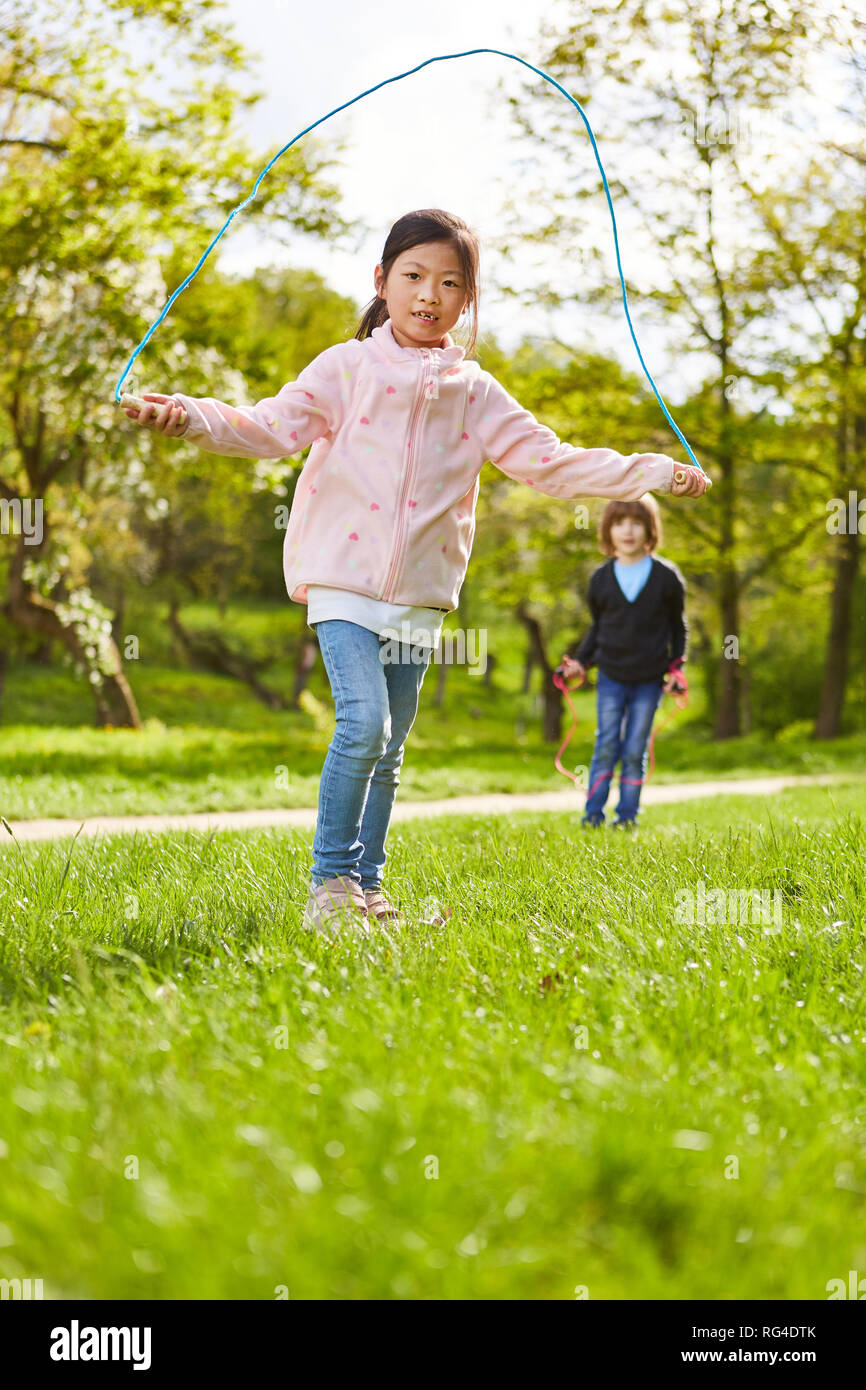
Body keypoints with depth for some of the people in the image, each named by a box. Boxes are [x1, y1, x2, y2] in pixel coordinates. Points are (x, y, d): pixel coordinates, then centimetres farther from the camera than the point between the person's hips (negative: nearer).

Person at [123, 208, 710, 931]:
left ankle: (366, 886, 22)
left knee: (388, 753, 10)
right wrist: (192, 416, -28)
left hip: (420, 598, 4)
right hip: (344, 582, -4)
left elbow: (550, 462, 8)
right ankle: (330, 881, -7)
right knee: (363, 724, -20)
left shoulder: (474, 392, 8)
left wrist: (659, 474, 3)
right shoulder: (348, 368, 0)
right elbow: (271, 426, -9)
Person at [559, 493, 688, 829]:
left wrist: (676, 667, -2)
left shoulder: (666, 577, -2)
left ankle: (627, 814, 12)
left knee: (635, 752, 3)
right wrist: (580, 660, 1)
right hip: (611, 677, 1)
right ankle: (593, 813, 5)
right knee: (606, 747, -1)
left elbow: (678, 627, 6)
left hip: (649, 679, -1)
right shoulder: (601, 578, 2)